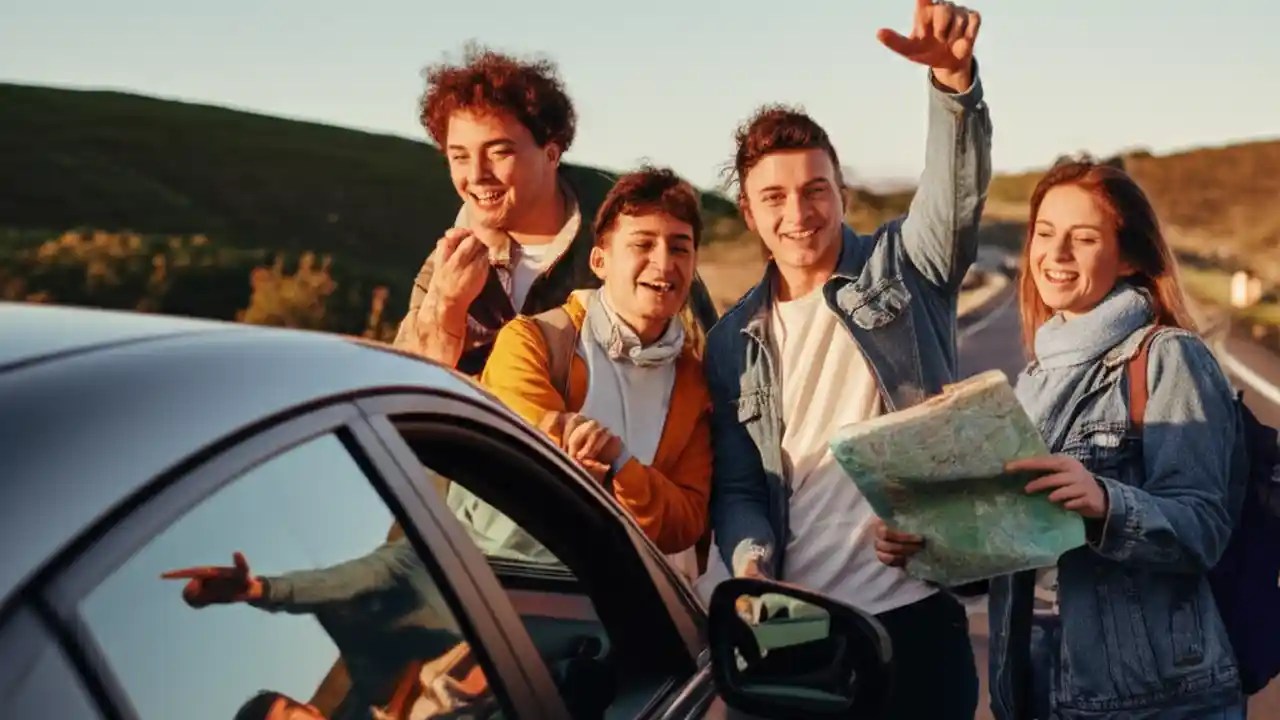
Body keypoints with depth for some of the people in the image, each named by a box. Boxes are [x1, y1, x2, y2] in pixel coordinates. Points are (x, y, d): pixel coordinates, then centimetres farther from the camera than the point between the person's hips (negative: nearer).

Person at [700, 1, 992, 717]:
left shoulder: (904, 267, 2)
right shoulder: (735, 340, 9)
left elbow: (958, 190, -18)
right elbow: (736, 485, 8)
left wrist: (953, 73, -35)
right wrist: (748, 559, -12)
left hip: (915, 608, -2)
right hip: (793, 622, 3)